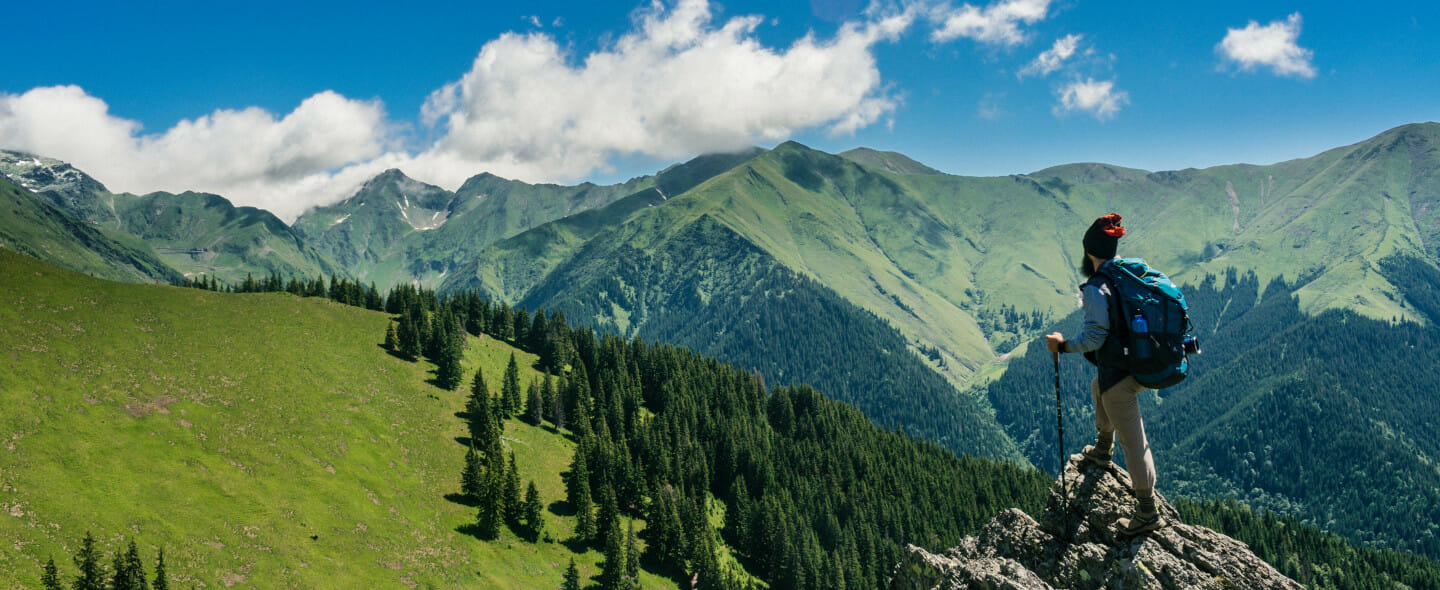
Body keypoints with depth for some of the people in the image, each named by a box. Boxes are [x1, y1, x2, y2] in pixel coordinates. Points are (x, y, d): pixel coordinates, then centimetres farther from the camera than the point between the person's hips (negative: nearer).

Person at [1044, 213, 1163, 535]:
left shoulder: (1095, 289, -19)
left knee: (1133, 441, -1)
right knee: (1099, 387, 37)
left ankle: (1148, 513, 7)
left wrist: (1063, 345, -9)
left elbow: (1095, 337, -23)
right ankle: (1101, 451, 53)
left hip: (1119, 372, -9)